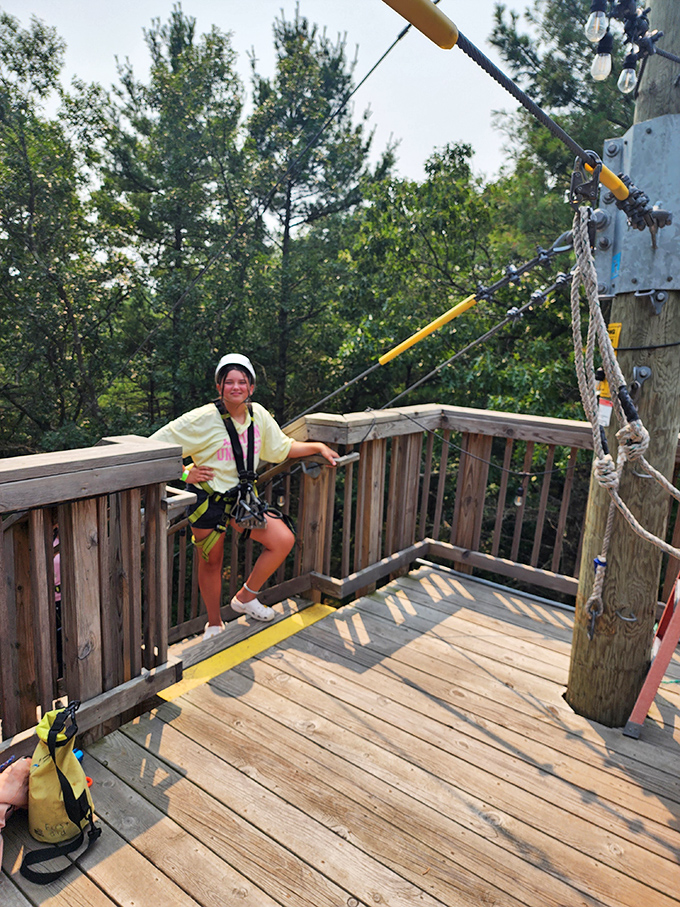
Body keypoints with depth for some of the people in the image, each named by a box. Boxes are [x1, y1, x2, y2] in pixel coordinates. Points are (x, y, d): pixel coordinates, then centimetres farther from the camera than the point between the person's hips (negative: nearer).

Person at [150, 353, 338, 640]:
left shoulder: (258, 414, 0)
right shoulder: (203, 419, -17)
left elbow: (282, 447, 14)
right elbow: (155, 446, -12)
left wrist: (318, 447, 8)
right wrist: (184, 474, -16)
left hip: (241, 498, 5)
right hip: (207, 501, -5)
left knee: (284, 540, -8)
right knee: (211, 561, 10)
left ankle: (245, 597, 13)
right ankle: (214, 624, 35)